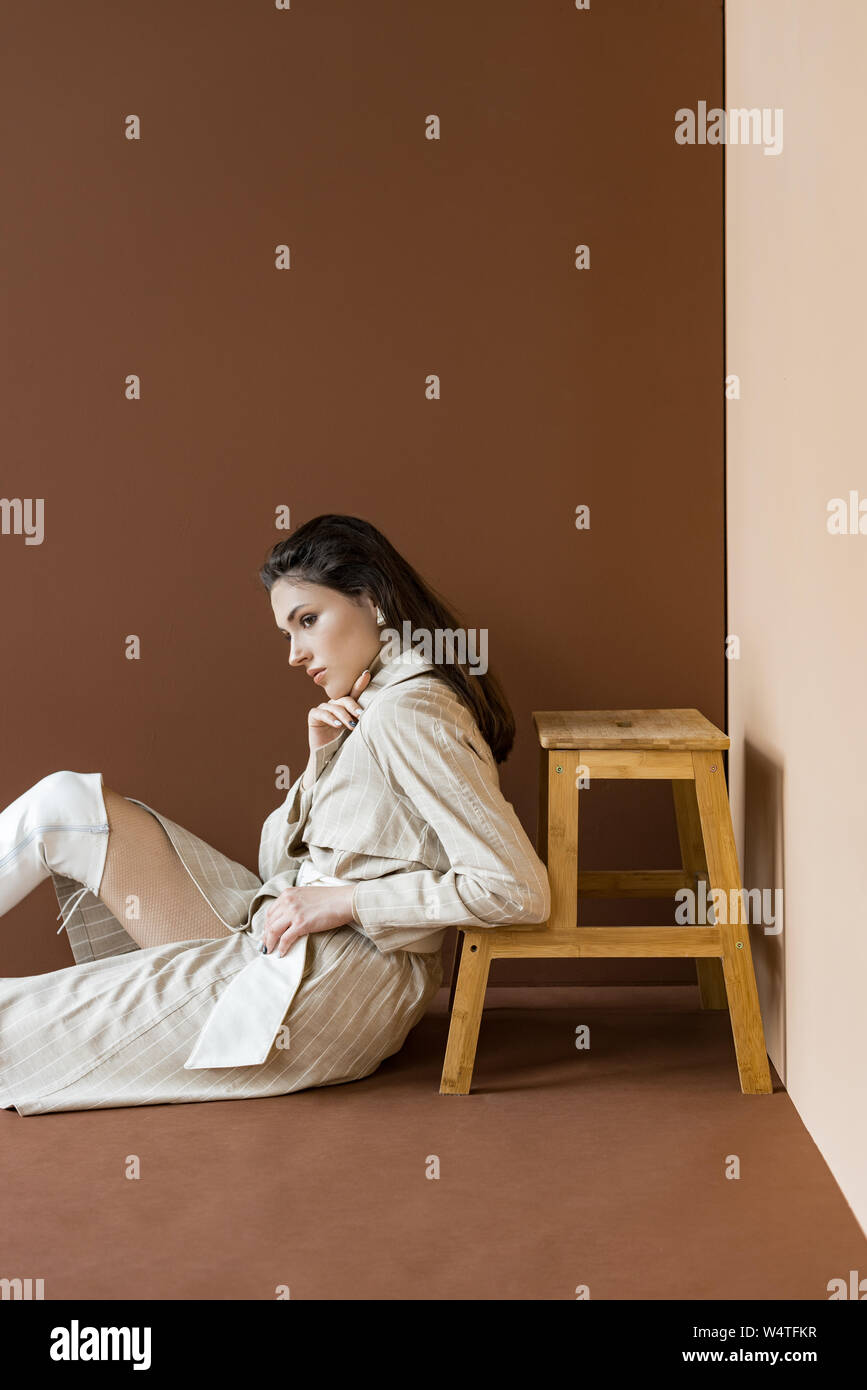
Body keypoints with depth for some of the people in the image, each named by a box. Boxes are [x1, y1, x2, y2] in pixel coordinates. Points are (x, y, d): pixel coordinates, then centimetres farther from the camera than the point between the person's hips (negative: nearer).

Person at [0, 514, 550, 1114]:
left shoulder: (411, 712, -16)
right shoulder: (375, 707, 14)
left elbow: (521, 891, -24)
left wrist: (343, 900, -19)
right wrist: (322, 759, -2)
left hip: (329, 983, -9)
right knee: (69, 801, 3)